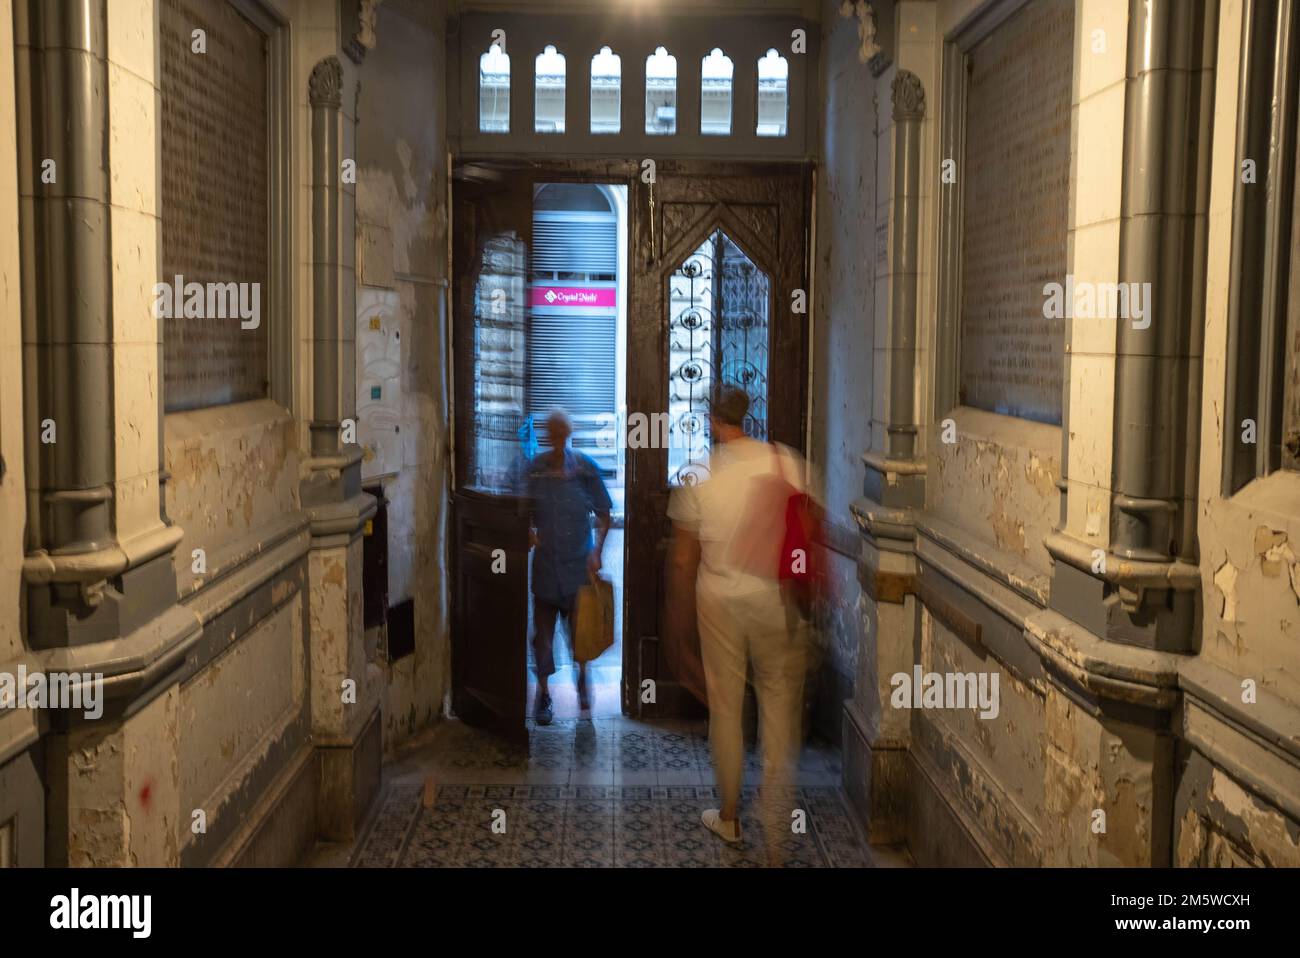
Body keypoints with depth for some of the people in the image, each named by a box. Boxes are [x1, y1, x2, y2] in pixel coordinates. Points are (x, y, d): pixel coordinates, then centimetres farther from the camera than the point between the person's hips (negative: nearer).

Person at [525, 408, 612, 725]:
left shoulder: (585, 467, -6)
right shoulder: (533, 469, -4)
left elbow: (604, 515, 0)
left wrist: (597, 551, -12)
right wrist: (528, 530, -12)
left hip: (579, 564, -1)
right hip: (545, 564, 1)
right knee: (543, 629, 4)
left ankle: (582, 678, 38)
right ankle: (543, 693, 19)